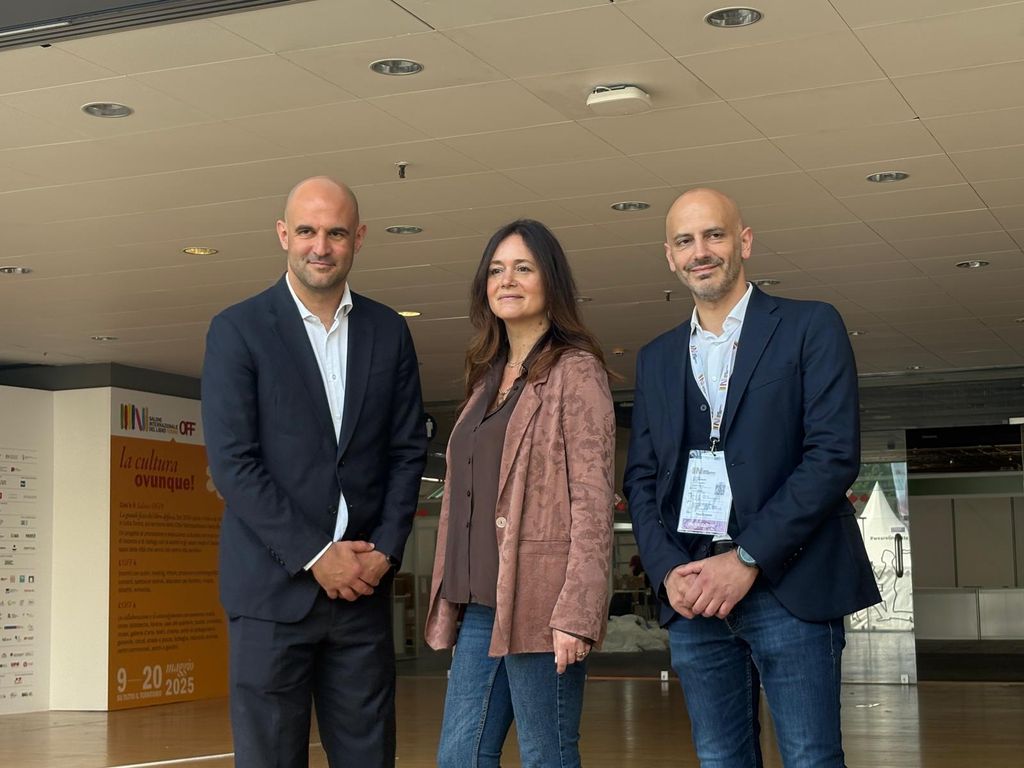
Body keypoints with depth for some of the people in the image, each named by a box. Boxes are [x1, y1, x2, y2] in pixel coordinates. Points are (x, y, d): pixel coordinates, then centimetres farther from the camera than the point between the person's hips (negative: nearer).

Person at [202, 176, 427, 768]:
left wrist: (384, 551, -4)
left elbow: (409, 451, 10)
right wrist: (315, 556, -11)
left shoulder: (388, 331, 10)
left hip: (363, 585, 3)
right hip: (273, 585, -3)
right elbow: (232, 462, -8)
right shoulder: (239, 330, -1)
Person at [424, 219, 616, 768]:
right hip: (481, 604, 7)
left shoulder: (575, 370, -4)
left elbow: (593, 500, -11)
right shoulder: (488, 378, 18)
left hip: (539, 603, -7)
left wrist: (576, 614, -19)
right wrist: (450, 601, 12)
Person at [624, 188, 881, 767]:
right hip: (692, 594, 5)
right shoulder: (657, 358, 17)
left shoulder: (810, 327, 1)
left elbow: (835, 456, -8)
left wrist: (748, 558, -14)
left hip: (788, 588, -4)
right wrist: (669, 570, -4)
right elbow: (642, 478, 14)